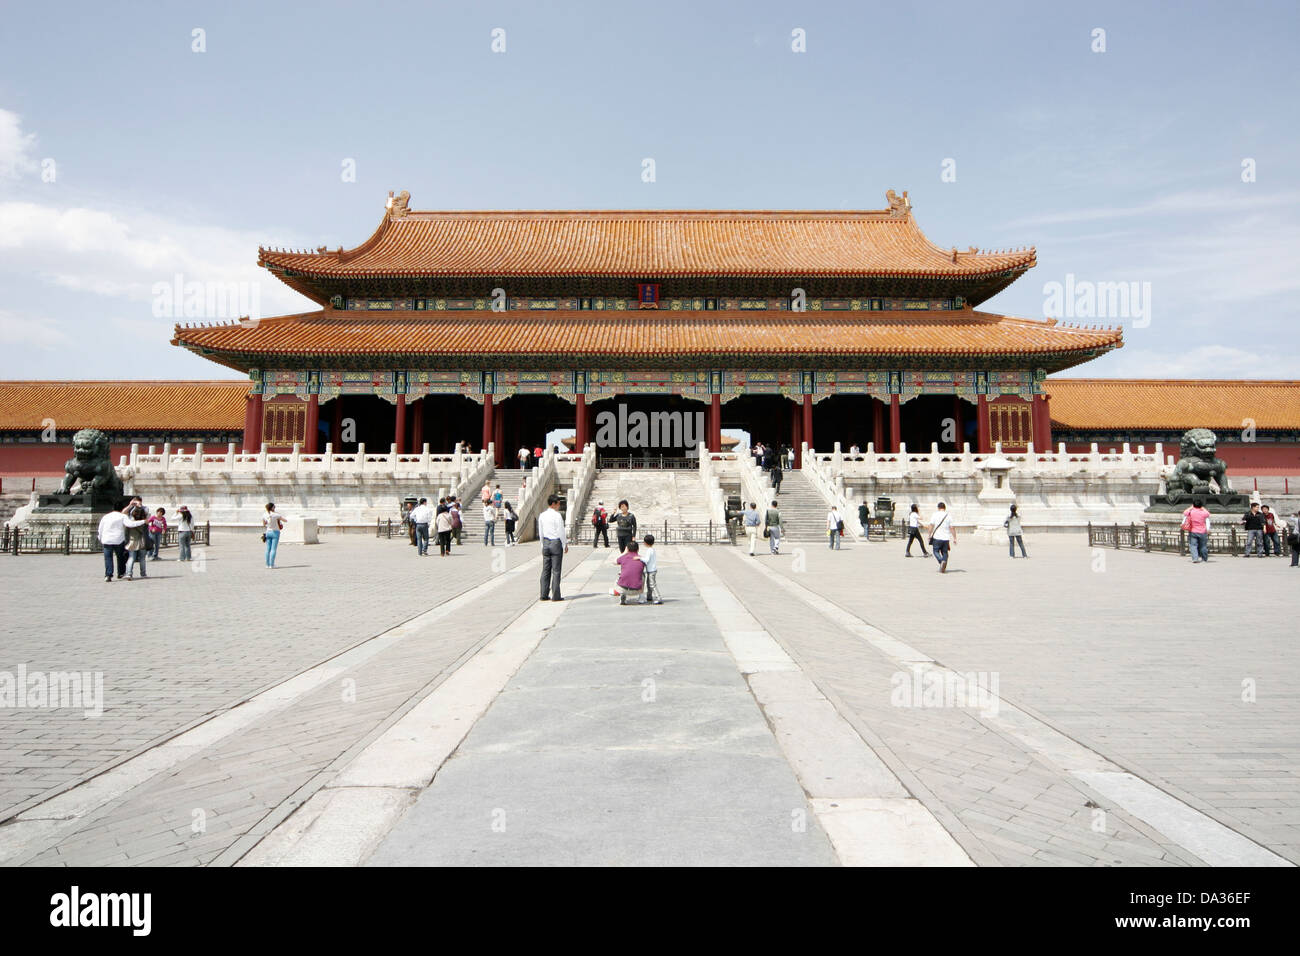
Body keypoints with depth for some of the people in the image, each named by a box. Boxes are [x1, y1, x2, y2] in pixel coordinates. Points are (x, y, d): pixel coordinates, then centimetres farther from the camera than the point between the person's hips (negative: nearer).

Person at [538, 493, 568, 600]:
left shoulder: (542, 515, 8)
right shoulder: (557, 515, -12)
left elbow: (540, 532, 13)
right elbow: (561, 532, -12)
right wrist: (565, 545, -3)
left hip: (546, 543, 6)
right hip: (556, 543, -6)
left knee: (545, 570, 10)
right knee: (556, 570, -2)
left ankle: (544, 595, 11)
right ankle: (555, 596, 0)